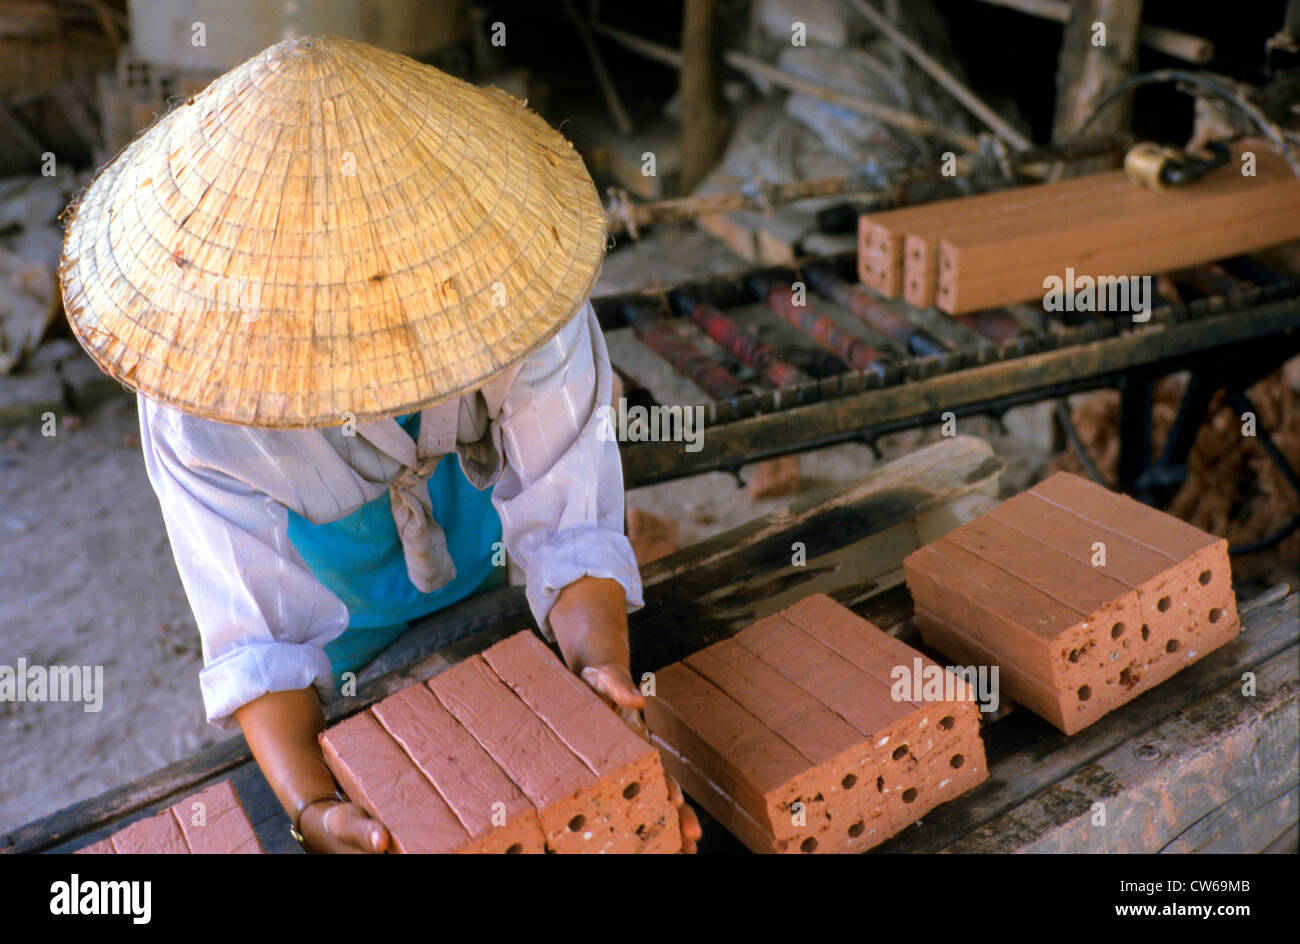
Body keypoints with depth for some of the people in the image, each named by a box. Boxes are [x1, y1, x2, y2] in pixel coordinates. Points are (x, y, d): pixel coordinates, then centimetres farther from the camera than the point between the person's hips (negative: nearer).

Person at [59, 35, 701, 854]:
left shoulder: (513, 283, -36)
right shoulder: (194, 406, -34)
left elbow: (568, 528, -33)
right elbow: (259, 640, -32)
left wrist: (603, 685, -51)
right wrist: (312, 808, -50)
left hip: (500, 598, 1)